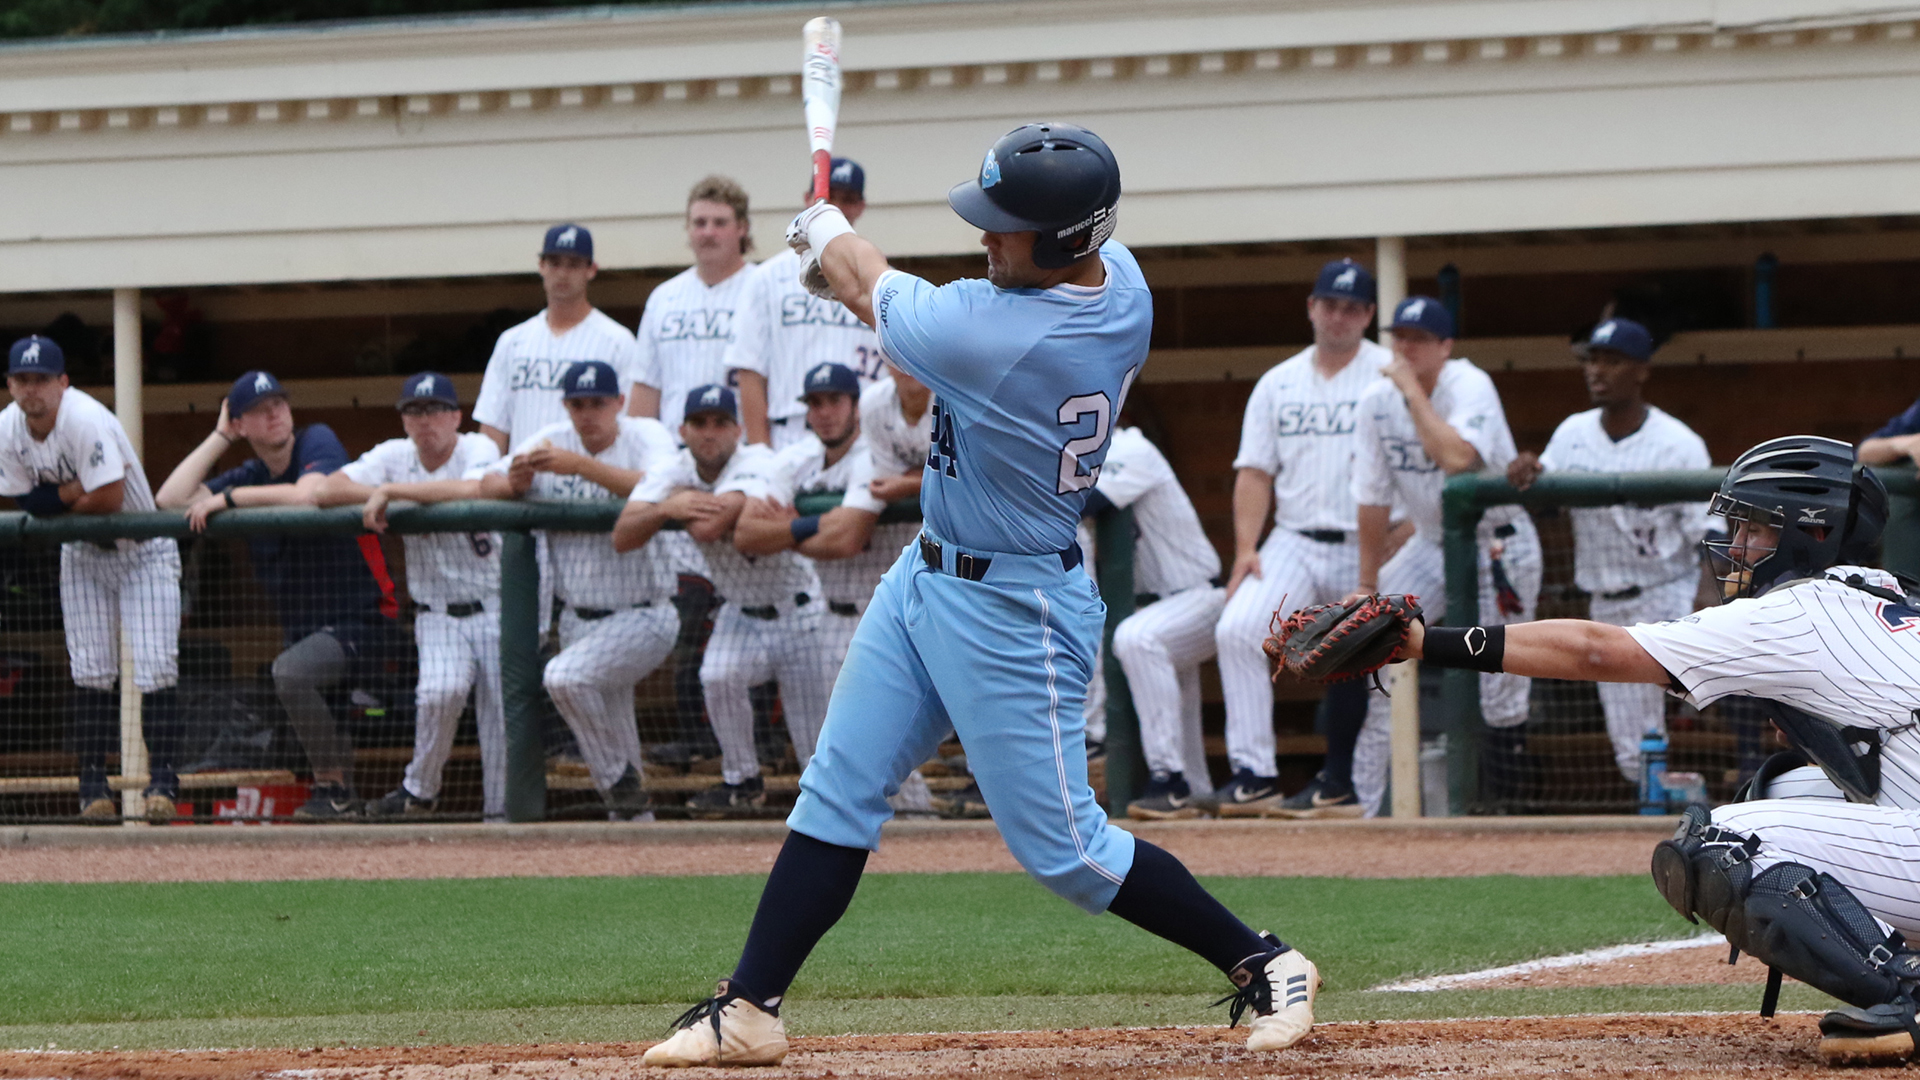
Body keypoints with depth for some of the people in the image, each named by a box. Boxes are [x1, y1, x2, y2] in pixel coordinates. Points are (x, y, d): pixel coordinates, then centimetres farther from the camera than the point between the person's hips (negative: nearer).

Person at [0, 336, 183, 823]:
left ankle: (162, 781, -8)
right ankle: (93, 782, 5)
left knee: (155, 667, -13)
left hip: (144, 550, -5)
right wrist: (76, 492, -21)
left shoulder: (85, 420, -29)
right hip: (82, 554, 5)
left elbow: (109, 499, -30)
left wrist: (56, 502, -14)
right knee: (90, 669, 1)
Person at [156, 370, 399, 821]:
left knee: (290, 671, -30)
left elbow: (307, 496, -29)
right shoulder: (250, 477, 9)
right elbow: (170, 500, 0)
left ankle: (333, 788, -19)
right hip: (303, 627, 8)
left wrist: (226, 498, -19)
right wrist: (219, 437, 2)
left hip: (362, 619, -8)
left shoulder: (318, 442, -8)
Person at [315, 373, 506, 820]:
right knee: (441, 690, -23)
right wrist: (378, 494, -18)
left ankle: (499, 813, 6)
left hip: (495, 610, -2)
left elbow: (472, 490, -32)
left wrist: (391, 491, -28)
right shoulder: (394, 456, 4)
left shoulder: (478, 449, -8)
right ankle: (419, 791, -5)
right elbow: (327, 491, -2)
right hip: (437, 615, 2)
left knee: (501, 713, -8)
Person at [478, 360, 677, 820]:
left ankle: (620, 779, -13)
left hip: (641, 617, -6)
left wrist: (581, 466, -38)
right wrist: (515, 482, -20)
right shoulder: (553, 441, 5)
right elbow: (487, 485, 4)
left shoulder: (647, 437, -10)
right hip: (579, 620, 6)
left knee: (566, 676, -28)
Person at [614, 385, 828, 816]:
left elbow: (708, 528, -40)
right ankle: (742, 781, -4)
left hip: (796, 614, -4)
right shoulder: (674, 473, -7)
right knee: (718, 676, -24)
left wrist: (687, 502, -19)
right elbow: (622, 537, -20)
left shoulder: (758, 464, -25)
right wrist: (666, 507, -37)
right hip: (740, 615, 4)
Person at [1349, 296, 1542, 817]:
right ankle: (1364, 805, -4)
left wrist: (1413, 392, -30)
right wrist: (1368, 584, 4)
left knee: (1498, 687, -8)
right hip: (1432, 546, 5)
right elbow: (1373, 499, 3)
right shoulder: (1378, 401, -2)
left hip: (1496, 544, -5)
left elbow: (1458, 459, -38)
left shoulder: (1470, 388, -19)